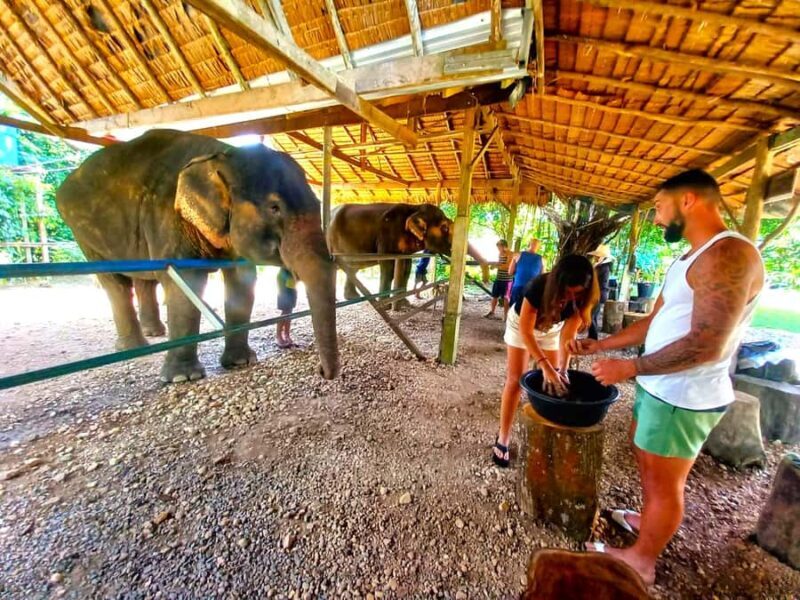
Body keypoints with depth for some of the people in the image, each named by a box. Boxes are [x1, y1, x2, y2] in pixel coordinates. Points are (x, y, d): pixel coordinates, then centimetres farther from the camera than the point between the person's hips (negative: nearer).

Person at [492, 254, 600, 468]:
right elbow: (526, 332, -35)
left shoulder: (582, 298, -28)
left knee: (553, 381, 3)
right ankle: (503, 439, 5)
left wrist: (561, 369, -39)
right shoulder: (538, 287, -39)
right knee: (515, 380, -5)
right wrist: (545, 366, -43)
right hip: (521, 324, -4)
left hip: (552, 329, 4)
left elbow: (568, 334, -27)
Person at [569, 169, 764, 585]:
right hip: (661, 387, 9)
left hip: (683, 398, -9)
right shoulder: (691, 258, 11)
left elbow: (706, 344, -27)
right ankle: (646, 519, 49)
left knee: (663, 482, 9)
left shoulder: (729, 255, -20)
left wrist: (628, 368, -21)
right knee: (646, 460, 26)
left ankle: (640, 560, 30)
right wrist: (598, 345, 12)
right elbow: (654, 323, 14)